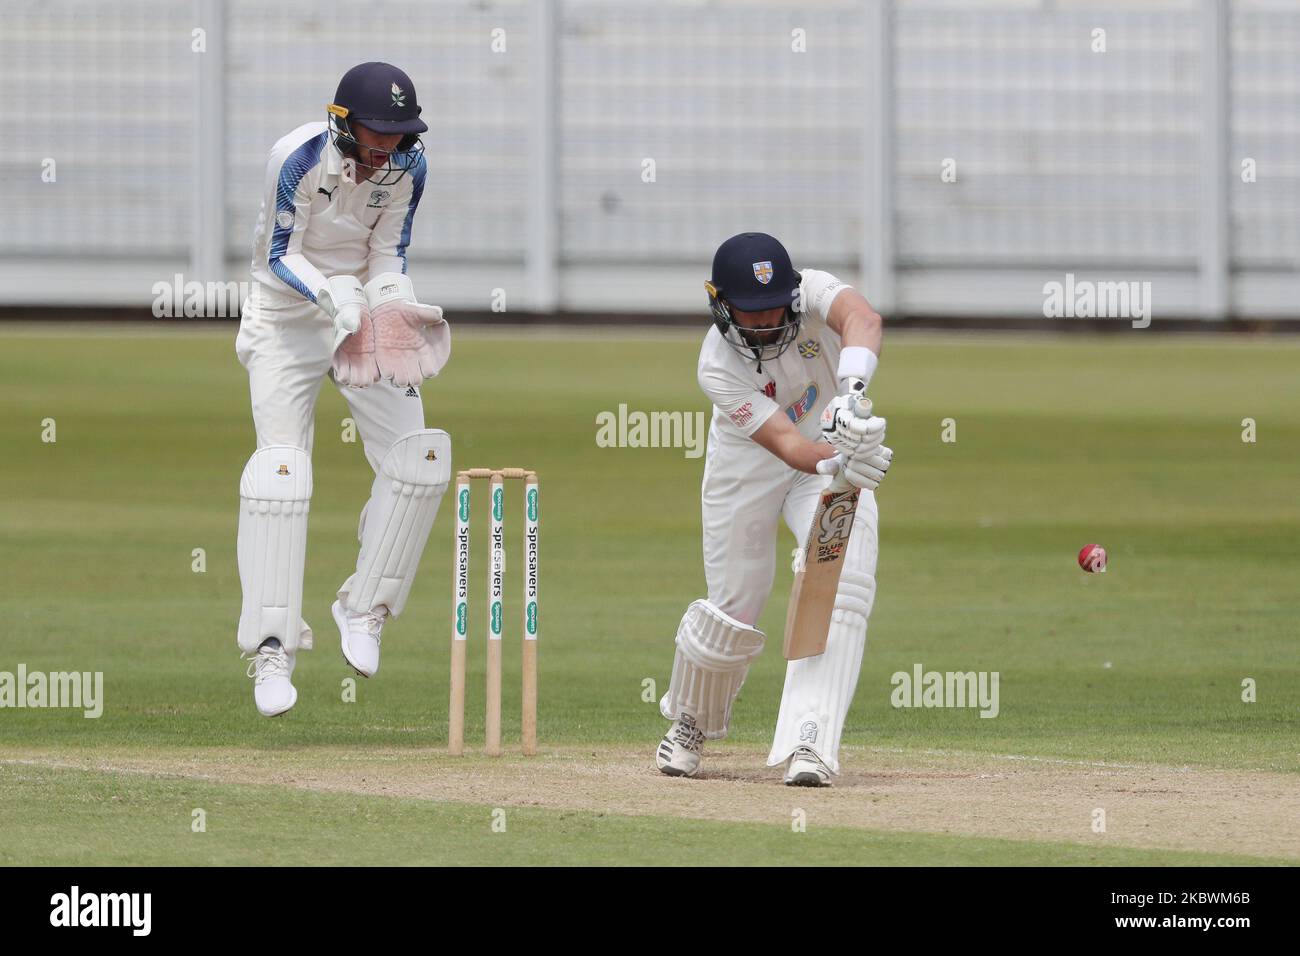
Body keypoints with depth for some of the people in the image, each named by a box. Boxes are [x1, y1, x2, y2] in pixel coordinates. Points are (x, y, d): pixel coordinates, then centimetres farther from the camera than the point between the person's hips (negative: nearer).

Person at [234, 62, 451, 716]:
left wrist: (396, 298, -22)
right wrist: (332, 294, -35)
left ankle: (363, 609, 11)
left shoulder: (406, 165, -10)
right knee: (281, 467, -17)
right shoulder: (299, 158, -23)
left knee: (417, 460, -8)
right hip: (287, 315, -4)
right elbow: (281, 255, -18)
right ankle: (271, 647, -16)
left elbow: (388, 255, -2)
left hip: (367, 314, 4)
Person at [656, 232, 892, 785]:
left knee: (844, 590, -19)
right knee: (734, 609, 1)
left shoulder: (812, 292, -26)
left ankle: (809, 742, -22)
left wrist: (851, 391, -68)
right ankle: (690, 724, 31)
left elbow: (862, 319, -50)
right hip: (748, 467, -1)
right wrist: (836, 464, -60)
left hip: (837, 451, 1)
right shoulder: (718, 366, -29)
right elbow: (784, 443, -38)